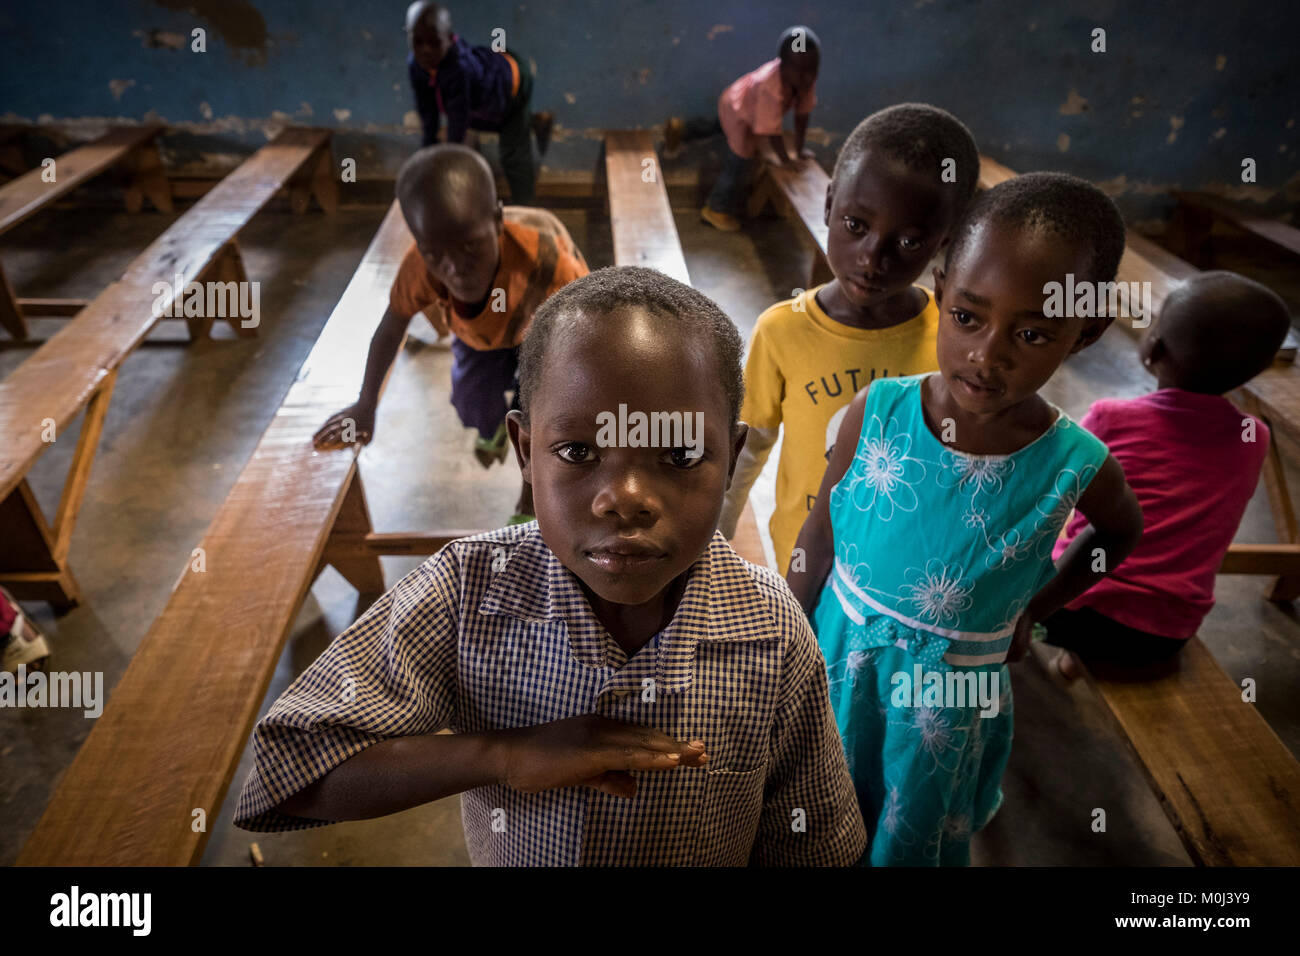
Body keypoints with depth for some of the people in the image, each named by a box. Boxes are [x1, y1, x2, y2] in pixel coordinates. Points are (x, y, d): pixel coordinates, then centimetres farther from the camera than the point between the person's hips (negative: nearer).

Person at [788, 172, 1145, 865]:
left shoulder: (1076, 466, -17)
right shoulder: (877, 412, -18)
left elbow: (1121, 531, 8)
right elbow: (817, 546, -7)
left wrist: (1033, 609, 4)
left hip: (949, 700, 0)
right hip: (839, 660, 1)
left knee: (917, 838, 22)